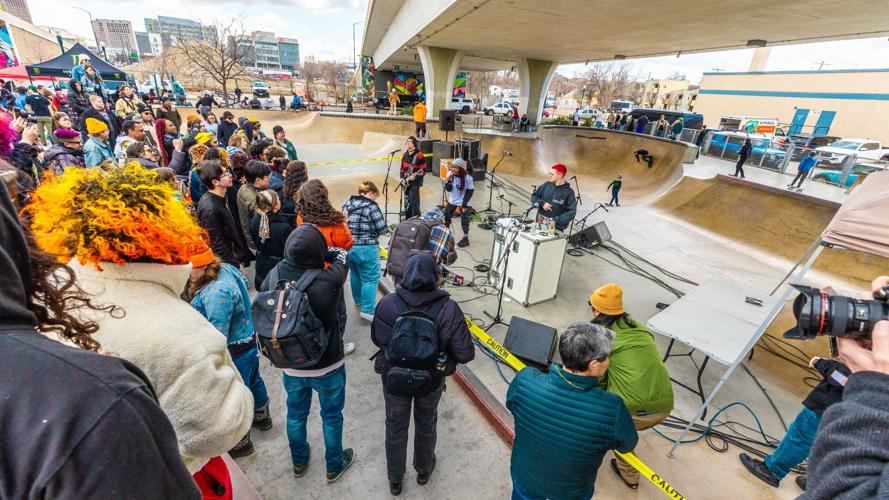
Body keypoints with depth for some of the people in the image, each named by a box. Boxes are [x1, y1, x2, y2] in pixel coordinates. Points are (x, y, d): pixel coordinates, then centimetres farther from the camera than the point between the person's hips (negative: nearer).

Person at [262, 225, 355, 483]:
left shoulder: (275, 276, -20)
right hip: (328, 366, -3)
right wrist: (318, 250, -1)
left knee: (295, 415, 28)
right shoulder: (328, 282, -29)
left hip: (291, 366, 4)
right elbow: (341, 254, -10)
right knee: (331, 416, 21)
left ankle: (299, 462, 52)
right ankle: (334, 465, 44)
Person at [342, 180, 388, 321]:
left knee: (355, 273, 24)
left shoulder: (347, 204, 7)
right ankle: (368, 310, 1)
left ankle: (358, 300, 41)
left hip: (348, 246, 8)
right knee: (370, 278, 1)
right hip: (366, 248, -8)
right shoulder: (371, 206, -14)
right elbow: (382, 228, -14)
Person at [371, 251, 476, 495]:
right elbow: (465, 354, -21)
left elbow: (377, 339, -7)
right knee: (426, 423, 29)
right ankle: (423, 470, 55)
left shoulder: (387, 304, -24)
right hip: (431, 380, 0)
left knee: (396, 427, 26)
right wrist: (441, 353, -1)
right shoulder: (448, 308, -26)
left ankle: (395, 480, 49)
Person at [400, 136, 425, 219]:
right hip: (406, 183, 7)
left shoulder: (419, 155, -10)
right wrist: (402, 178, 5)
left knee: (414, 202, -9)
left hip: (415, 182, -7)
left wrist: (415, 176, -24)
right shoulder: (405, 155, 10)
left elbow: (423, 170, -11)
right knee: (407, 202, 14)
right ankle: (407, 219, 26)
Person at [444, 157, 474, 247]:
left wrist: (464, 204, -16)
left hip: (463, 203, -5)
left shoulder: (467, 178, -21)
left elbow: (470, 191, -14)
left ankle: (466, 239, 16)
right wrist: (448, 180, -28)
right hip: (452, 201, 5)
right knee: (446, 217, 14)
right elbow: (448, 189, -9)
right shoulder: (450, 175, -8)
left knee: (464, 221, 0)